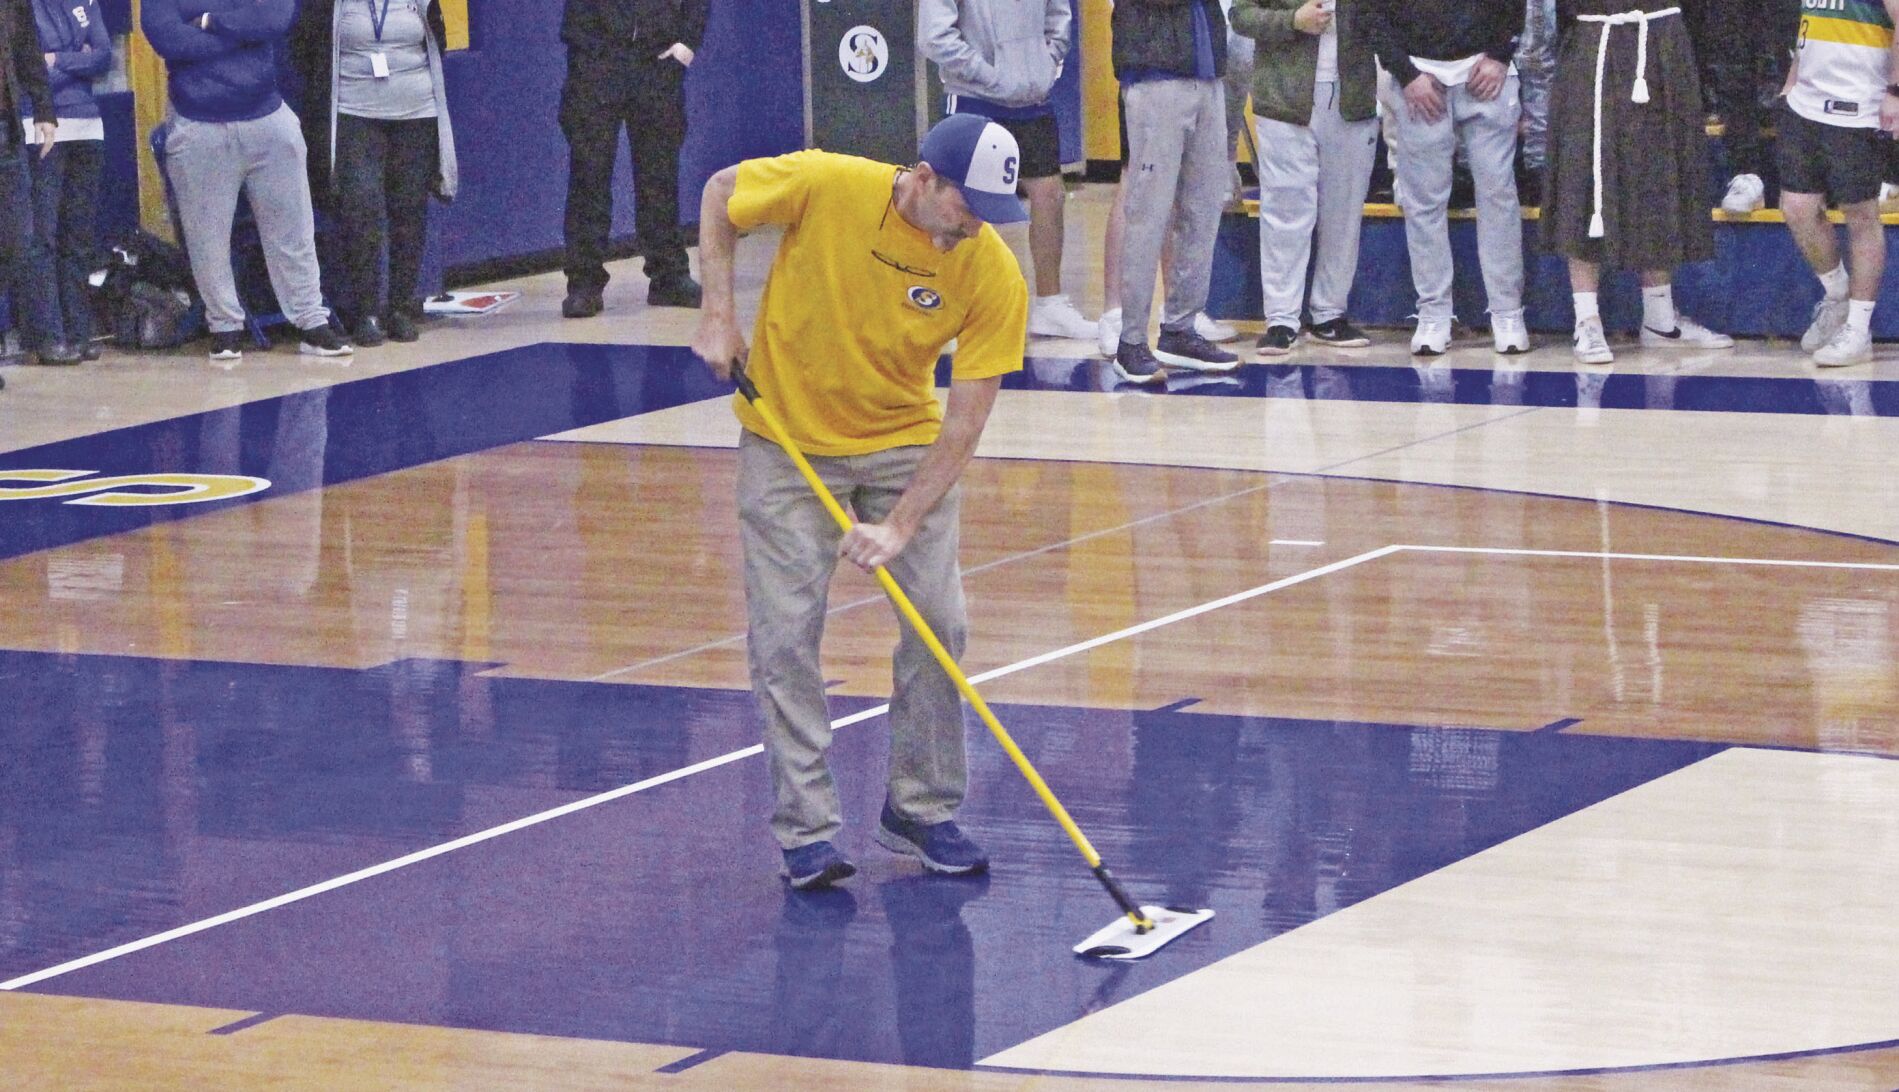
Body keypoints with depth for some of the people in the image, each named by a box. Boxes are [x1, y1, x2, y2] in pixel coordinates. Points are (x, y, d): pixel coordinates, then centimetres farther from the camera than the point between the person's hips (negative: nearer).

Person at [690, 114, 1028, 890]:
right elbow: (719, 195, -5)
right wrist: (719, 315, -12)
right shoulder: (825, 187, -25)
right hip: (788, 436, -1)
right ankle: (806, 830, 3)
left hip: (905, 441, 1)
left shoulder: (993, 277, -21)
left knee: (938, 621, -5)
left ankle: (921, 812, 13)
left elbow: (964, 421, -19)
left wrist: (901, 525, -26)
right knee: (785, 630, -5)